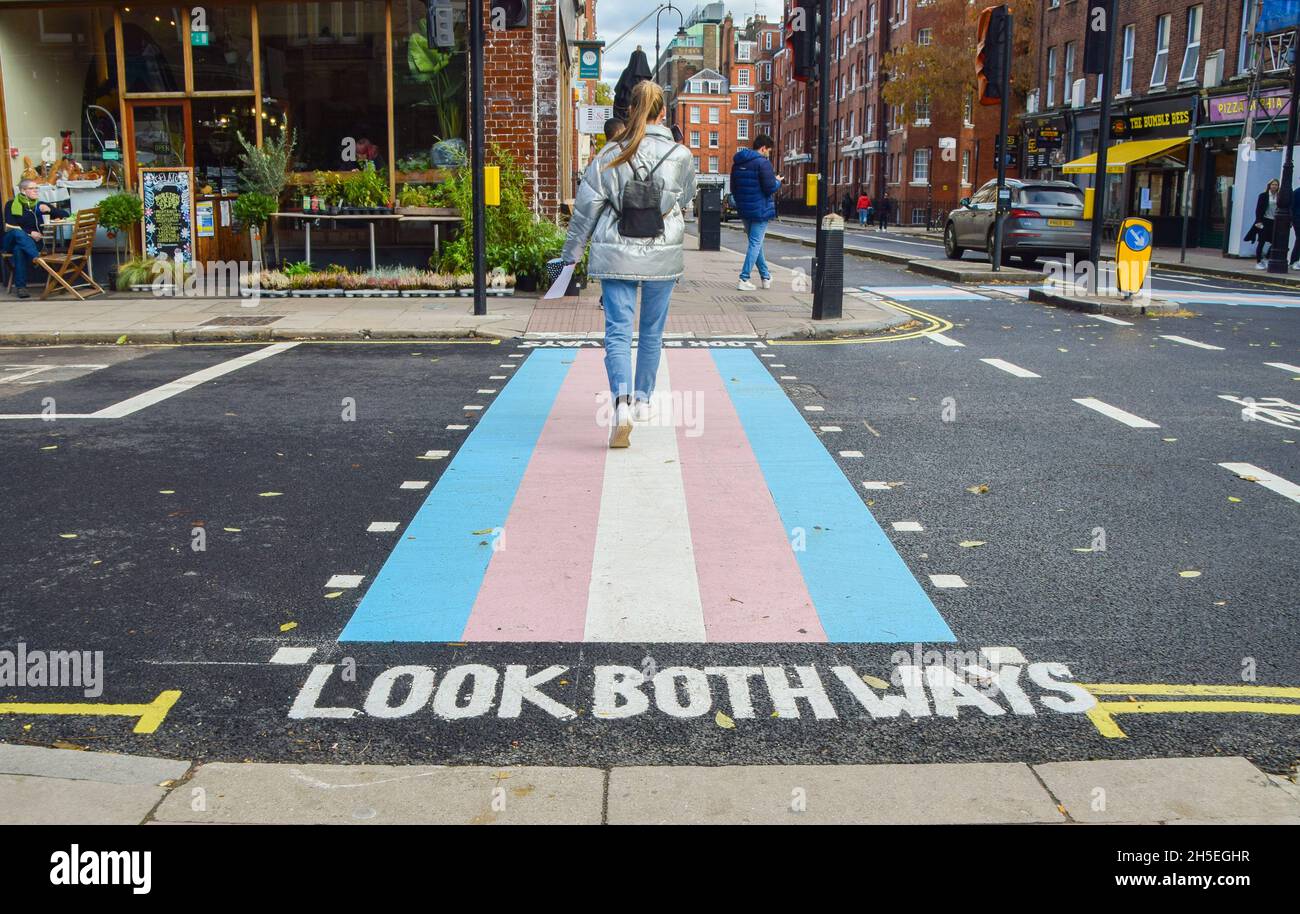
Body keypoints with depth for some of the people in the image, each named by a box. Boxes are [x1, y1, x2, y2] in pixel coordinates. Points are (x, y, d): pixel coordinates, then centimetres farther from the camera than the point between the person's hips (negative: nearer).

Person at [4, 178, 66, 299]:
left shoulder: (40, 205, 13)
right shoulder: (11, 205, 5)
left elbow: (65, 214, 11)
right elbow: (10, 226, -6)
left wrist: (50, 210, -7)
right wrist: (29, 233, -20)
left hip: (32, 242, 1)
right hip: (12, 240, -1)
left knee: (19, 248, -36)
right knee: (18, 233, -38)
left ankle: (20, 286, -41)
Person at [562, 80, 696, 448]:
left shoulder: (609, 155, -4)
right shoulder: (681, 155, -4)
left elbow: (586, 207, 0)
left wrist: (571, 253, 9)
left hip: (616, 256, -1)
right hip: (662, 256, 1)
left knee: (617, 331, -1)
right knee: (652, 331, 16)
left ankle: (622, 401, -21)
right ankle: (643, 400, 29)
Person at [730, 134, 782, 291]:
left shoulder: (737, 163, 10)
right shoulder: (762, 162, -15)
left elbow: (733, 188, 16)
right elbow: (770, 188, -19)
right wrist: (778, 181, 2)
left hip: (744, 210, 8)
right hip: (760, 210, -8)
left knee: (755, 242, 17)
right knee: (755, 243, -2)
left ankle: (766, 277, 26)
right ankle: (744, 279, -6)